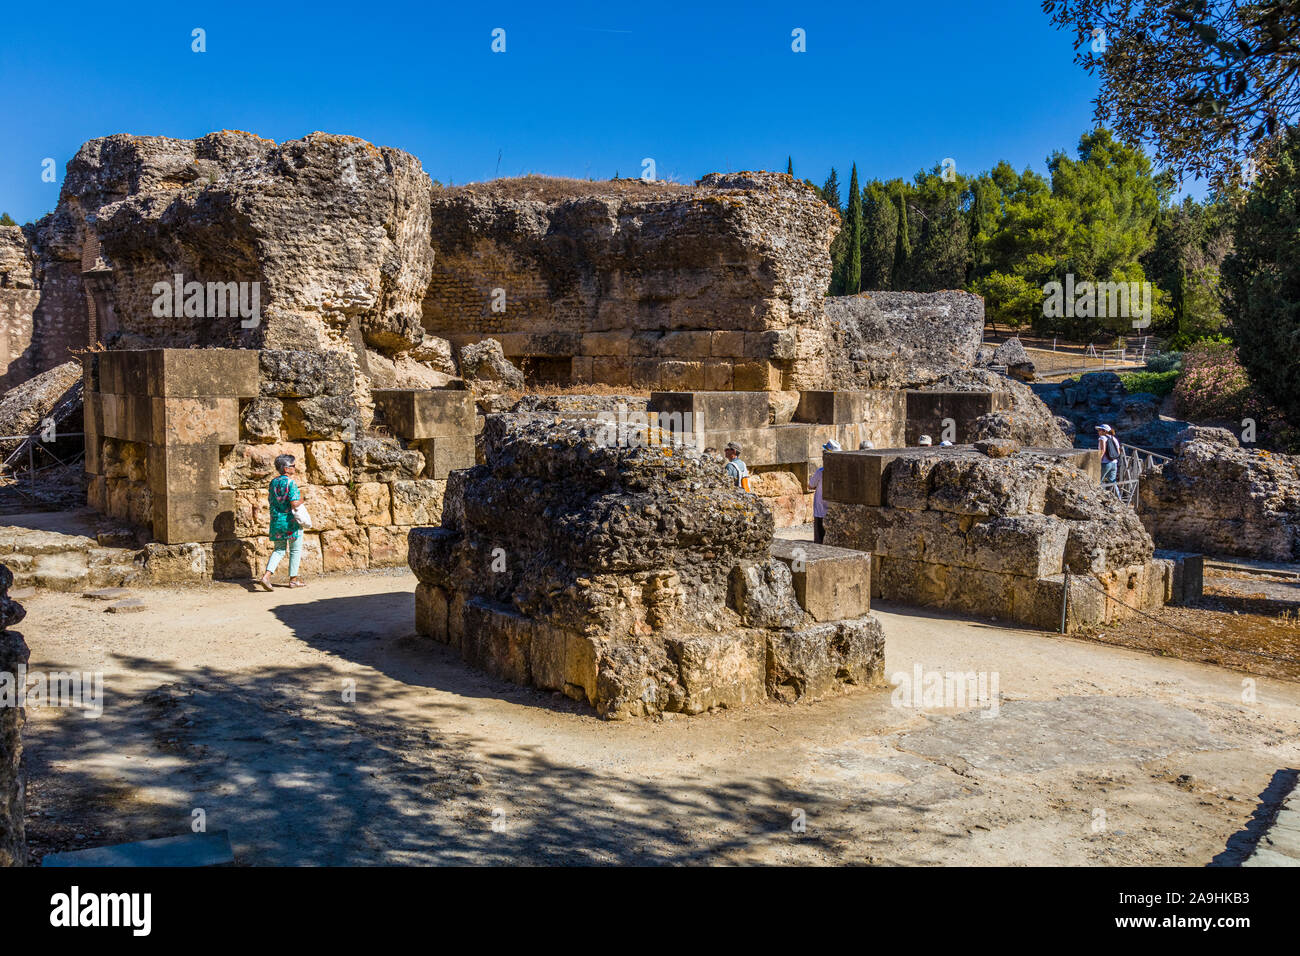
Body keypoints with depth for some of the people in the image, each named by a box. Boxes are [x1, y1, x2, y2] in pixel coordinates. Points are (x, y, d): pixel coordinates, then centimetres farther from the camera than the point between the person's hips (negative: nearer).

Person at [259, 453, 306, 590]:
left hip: (276, 521, 7)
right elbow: (295, 503, -23)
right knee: (295, 550, 10)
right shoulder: (291, 483, -17)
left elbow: (270, 499, 17)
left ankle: (267, 575, -6)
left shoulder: (273, 481, 7)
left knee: (279, 550, 13)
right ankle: (293, 579, 17)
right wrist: (301, 499, -4)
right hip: (291, 521, -7)